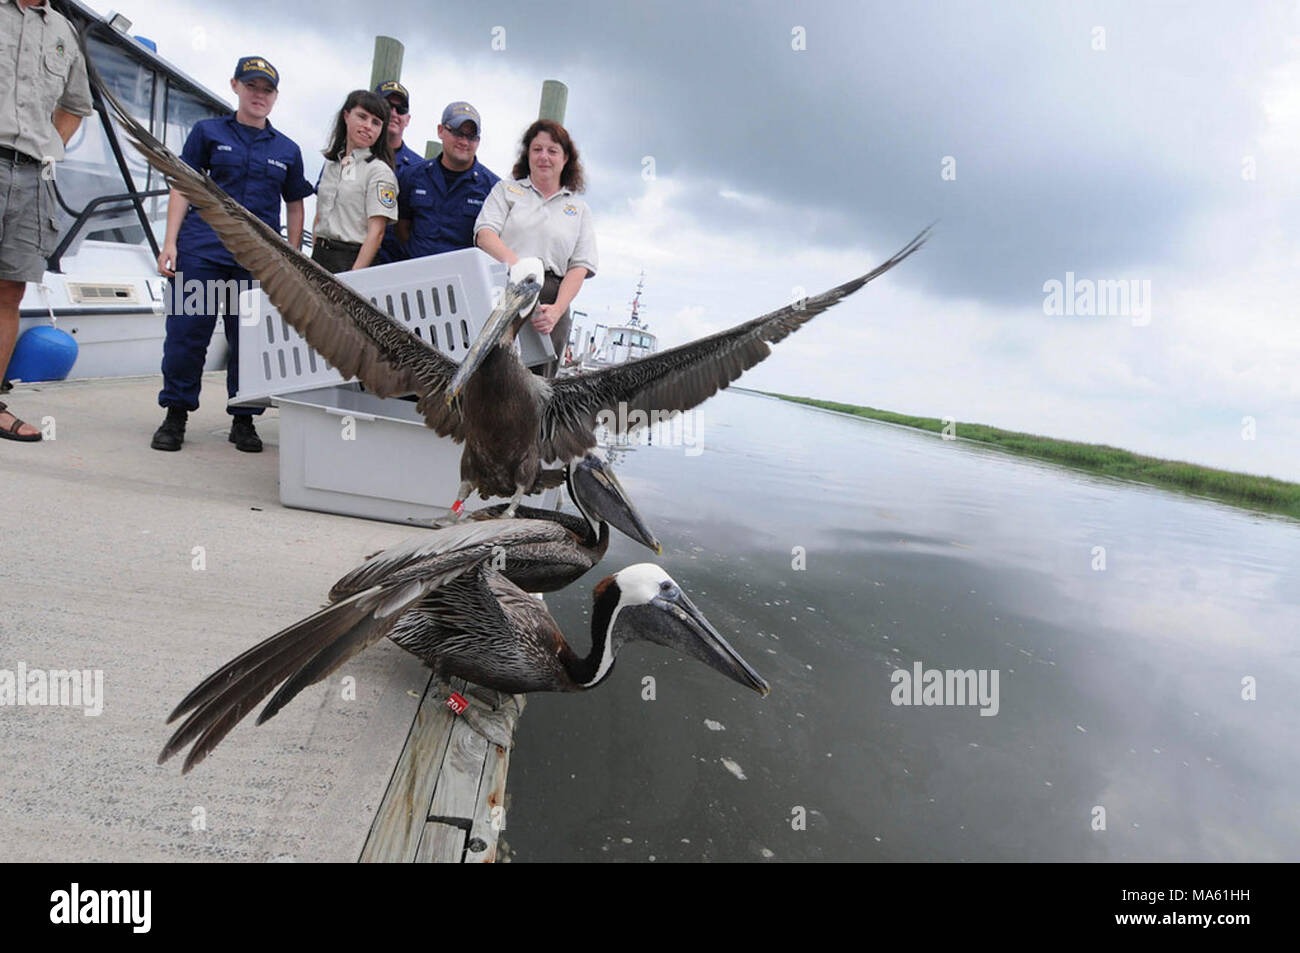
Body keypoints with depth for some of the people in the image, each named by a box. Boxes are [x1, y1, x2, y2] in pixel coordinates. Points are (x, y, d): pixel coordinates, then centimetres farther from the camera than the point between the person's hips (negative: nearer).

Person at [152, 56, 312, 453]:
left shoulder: (287, 149, 13)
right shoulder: (208, 132, 9)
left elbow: (295, 205, 17)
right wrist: (170, 242, -2)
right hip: (202, 248, -1)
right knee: (186, 332, -2)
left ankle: (243, 420, 14)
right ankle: (175, 415, 11)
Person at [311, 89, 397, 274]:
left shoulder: (379, 171, -5)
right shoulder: (331, 163, 15)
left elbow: (376, 231, -13)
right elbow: (320, 216, 21)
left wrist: (355, 276, -21)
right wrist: (313, 258, 12)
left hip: (354, 259, -5)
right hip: (319, 256, 5)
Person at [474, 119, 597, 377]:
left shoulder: (579, 209, 19)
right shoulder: (506, 189, 19)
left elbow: (580, 267, 8)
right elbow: (484, 234, 2)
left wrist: (557, 310, -11)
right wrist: (517, 266, -20)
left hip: (551, 303, 1)